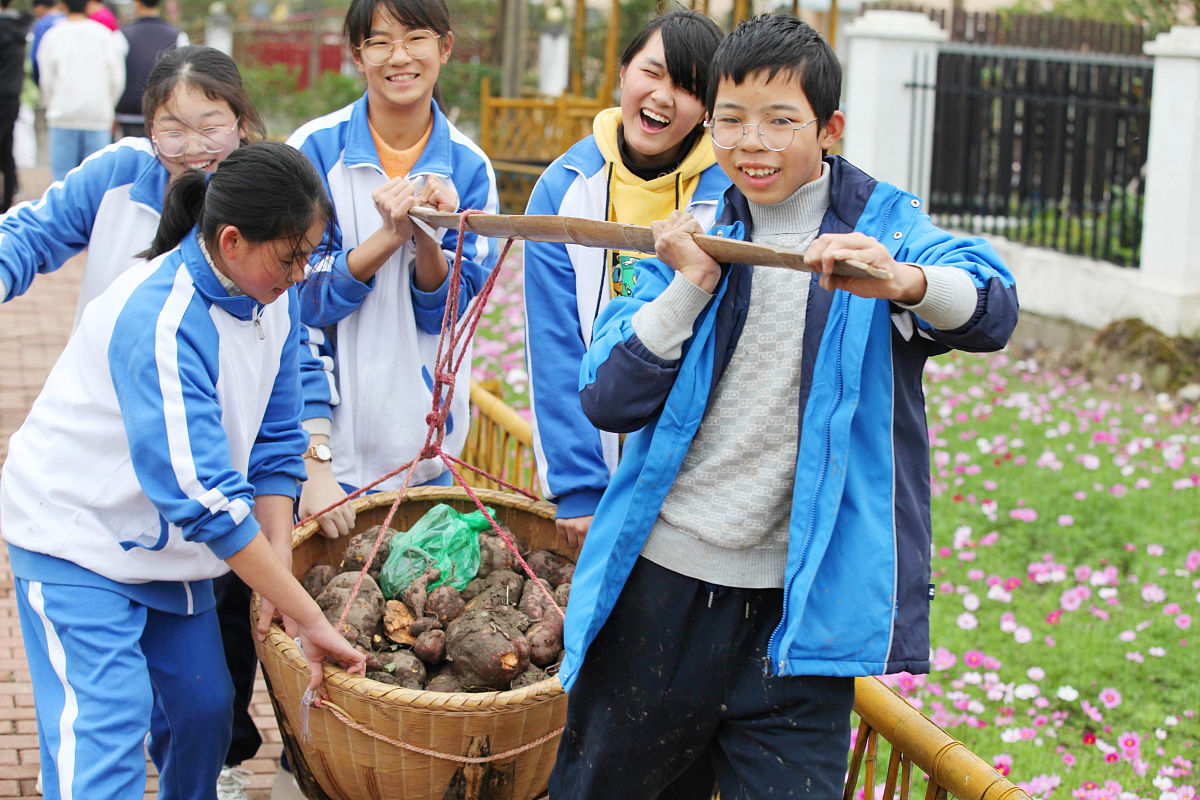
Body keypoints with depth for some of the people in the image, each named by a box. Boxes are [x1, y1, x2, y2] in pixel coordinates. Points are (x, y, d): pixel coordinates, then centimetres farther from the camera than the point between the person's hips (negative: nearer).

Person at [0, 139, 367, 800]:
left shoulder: (274, 297, -7)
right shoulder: (158, 320, -33)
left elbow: (275, 444, 0)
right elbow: (204, 497, -35)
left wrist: (280, 582, -10)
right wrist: (309, 618, -33)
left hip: (168, 542, 8)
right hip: (76, 534, -8)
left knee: (204, 708, 11)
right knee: (103, 734, -15)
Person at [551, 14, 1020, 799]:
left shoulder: (882, 227, 0)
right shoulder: (690, 233, 8)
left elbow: (992, 309, -20)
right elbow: (608, 400, -1)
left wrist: (901, 280, -41)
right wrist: (690, 285, -12)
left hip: (801, 605, -3)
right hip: (661, 586, 3)